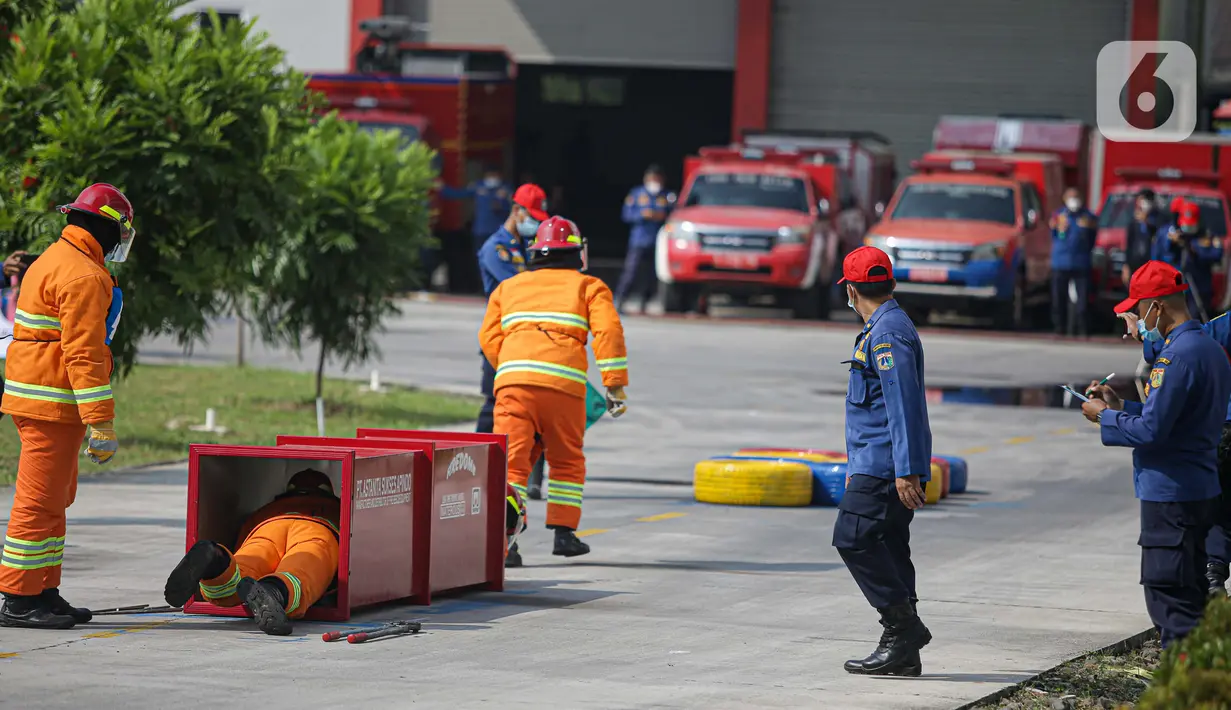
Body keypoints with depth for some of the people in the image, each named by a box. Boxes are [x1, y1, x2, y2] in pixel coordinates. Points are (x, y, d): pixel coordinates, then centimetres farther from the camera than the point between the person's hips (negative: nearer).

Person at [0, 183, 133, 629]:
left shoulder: (54, 260, 17)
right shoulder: (85, 277, -16)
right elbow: (84, 355, -21)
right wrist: (101, 424, -21)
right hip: (54, 406, -10)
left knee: (52, 500, 16)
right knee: (40, 502, -7)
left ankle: (44, 593, 22)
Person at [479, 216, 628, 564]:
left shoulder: (508, 287, 28)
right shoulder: (588, 287, 19)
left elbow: (489, 337, 18)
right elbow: (608, 331, 4)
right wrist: (615, 385, 2)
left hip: (513, 378, 1)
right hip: (563, 381, -1)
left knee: (512, 460, -3)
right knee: (566, 459, 18)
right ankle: (563, 532, 16)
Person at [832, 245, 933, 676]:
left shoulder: (887, 333, -13)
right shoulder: (885, 328, 21)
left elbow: (902, 405, -21)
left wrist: (905, 472, -25)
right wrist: (856, 467, 34)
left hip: (884, 467, -10)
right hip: (879, 465, 10)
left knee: (853, 537, -15)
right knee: (887, 549, 7)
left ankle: (905, 625, -13)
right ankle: (903, 652, 6)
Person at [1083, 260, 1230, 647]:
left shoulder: (1179, 354, -19)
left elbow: (1151, 430, -21)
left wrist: (1105, 417, -6)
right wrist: (1120, 407, 16)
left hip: (1169, 495, -10)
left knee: (1168, 597, -7)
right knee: (1188, 596, 15)